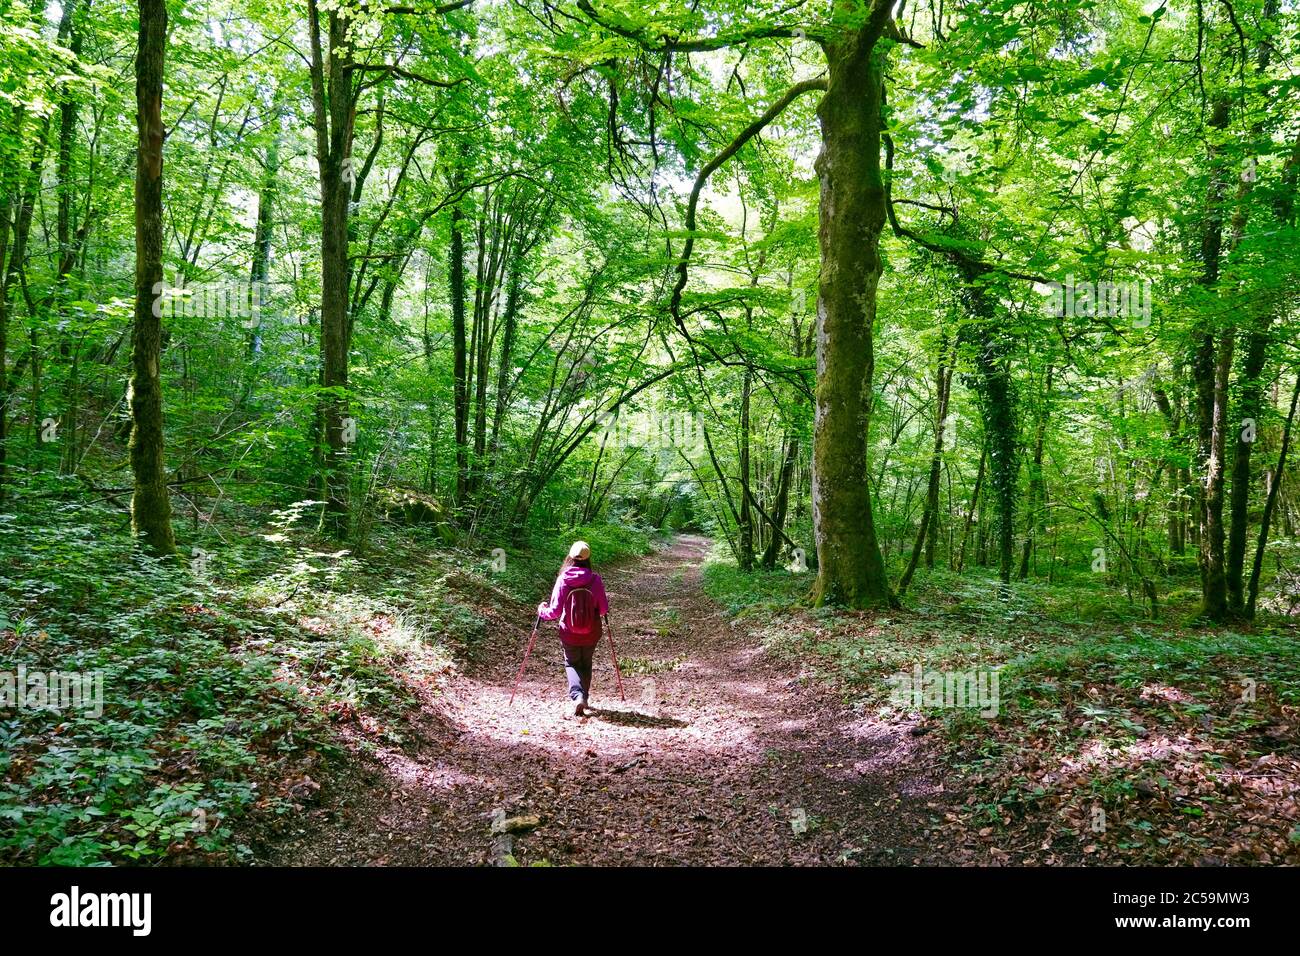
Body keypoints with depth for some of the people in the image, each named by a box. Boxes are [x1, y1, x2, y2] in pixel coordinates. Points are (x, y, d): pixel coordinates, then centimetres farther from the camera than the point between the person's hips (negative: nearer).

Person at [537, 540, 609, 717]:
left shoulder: (562, 580, -13)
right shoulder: (595, 580, -11)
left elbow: (555, 611, -10)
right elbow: (603, 609, -4)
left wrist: (542, 610, 11)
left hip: (569, 634, -1)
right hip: (591, 634, 1)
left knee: (572, 664, 16)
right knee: (586, 664, 22)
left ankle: (577, 696, -7)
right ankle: (583, 698, 31)